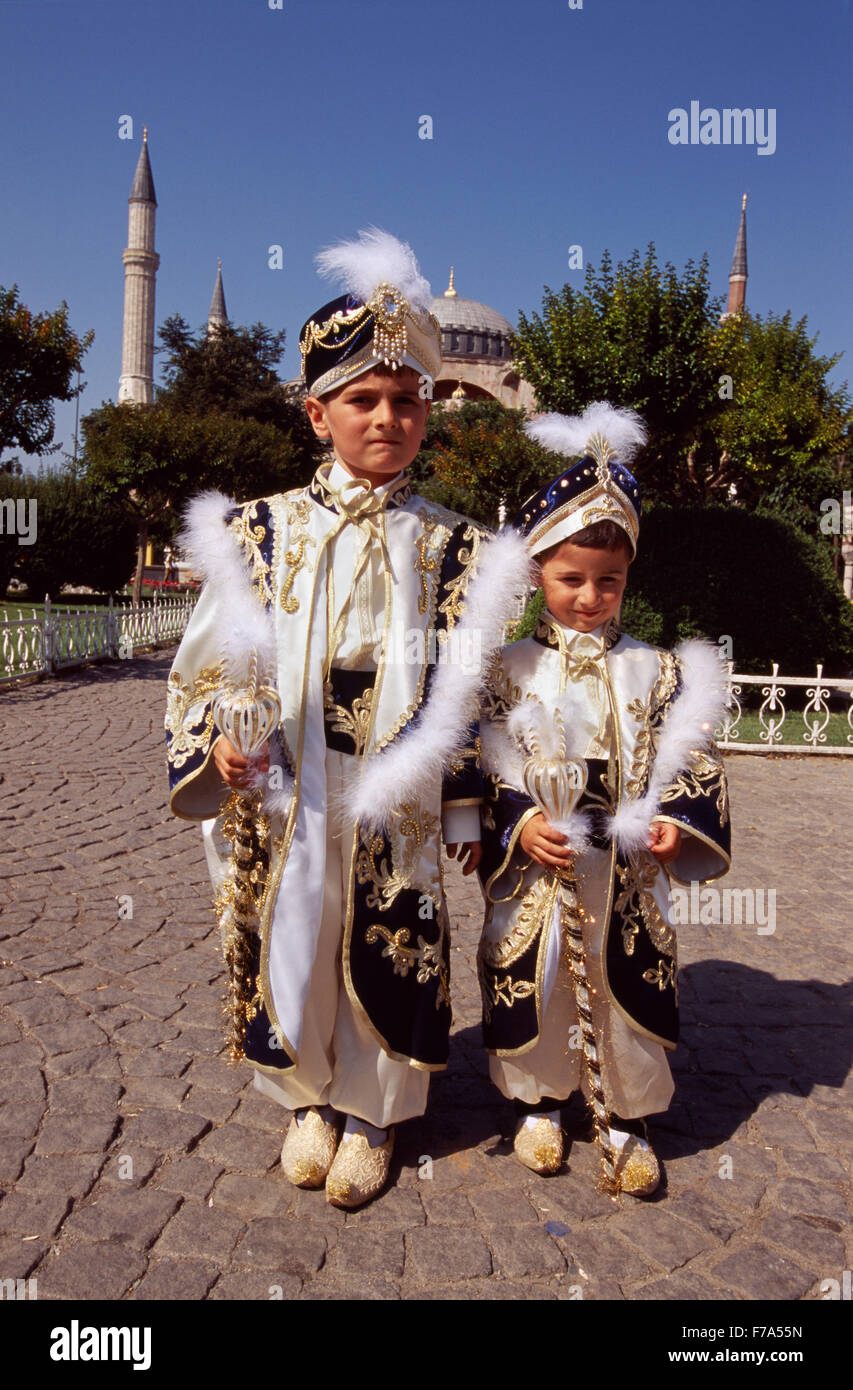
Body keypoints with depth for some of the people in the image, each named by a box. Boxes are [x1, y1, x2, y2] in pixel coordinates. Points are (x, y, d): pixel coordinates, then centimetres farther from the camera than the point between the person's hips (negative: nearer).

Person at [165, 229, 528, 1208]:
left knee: (391, 949, 9)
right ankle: (309, 1097, 39)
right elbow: (214, 657, 3)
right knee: (288, 942, 13)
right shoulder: (258, 528, 2)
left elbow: (463, 688, 3)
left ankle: (373, 1111, 34)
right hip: (281, 795, 1)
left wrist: (466, 810, 3)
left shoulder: (450, 545, 2)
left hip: (396, 795, 0)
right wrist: (219, 744, -15)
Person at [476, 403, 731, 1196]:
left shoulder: (656, 672, 2)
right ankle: (538, 1103, 35)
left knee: (631, 988, 9)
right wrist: (519, 825, -19)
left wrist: (677, 825, -14)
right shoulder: (510, 670, -2)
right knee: (531, 986, 10)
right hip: (533, 870, -1)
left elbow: (689, 762, 1)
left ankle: (626, 1120, 31)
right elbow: (489, 765, -5)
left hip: (627, 871, 1)